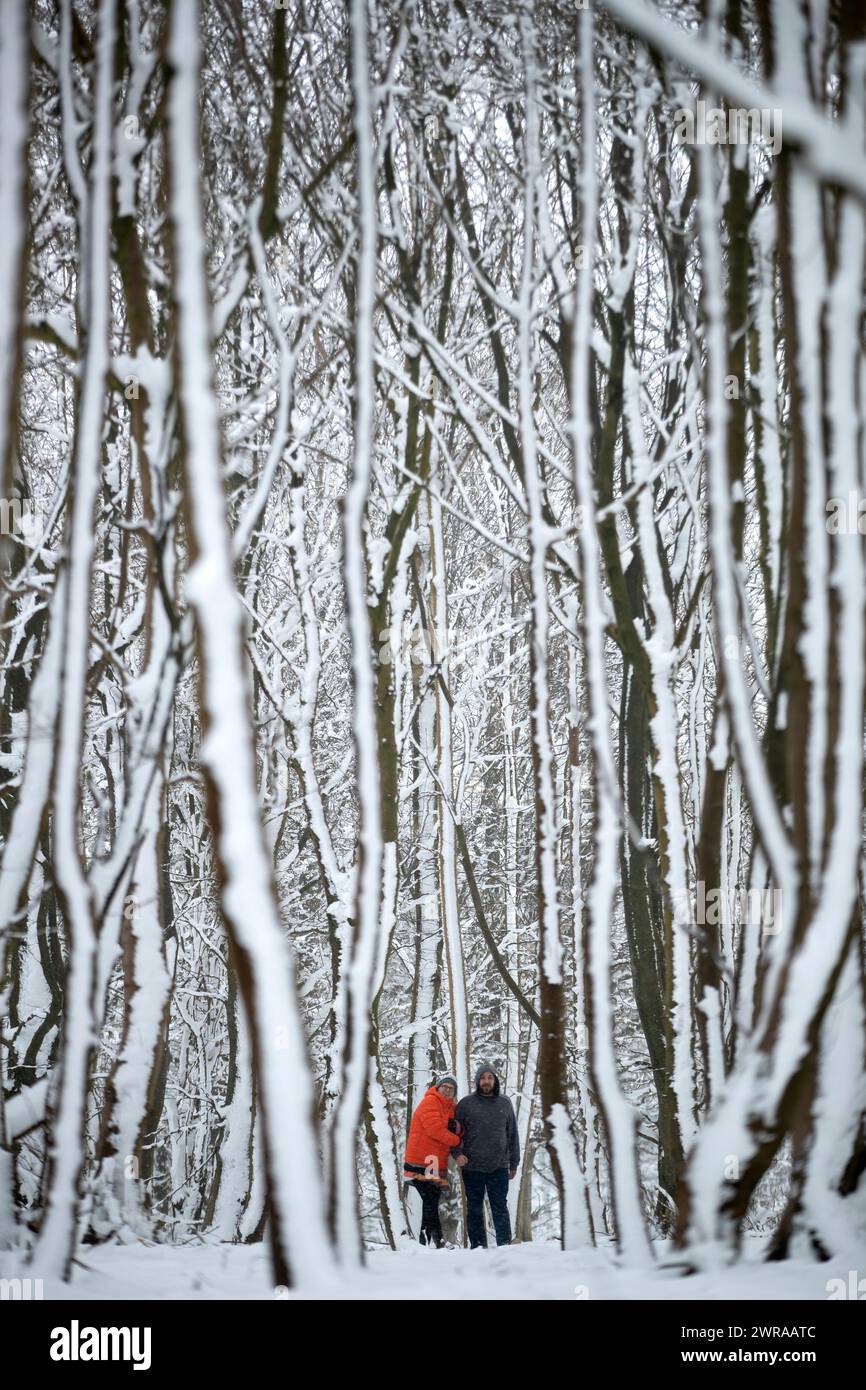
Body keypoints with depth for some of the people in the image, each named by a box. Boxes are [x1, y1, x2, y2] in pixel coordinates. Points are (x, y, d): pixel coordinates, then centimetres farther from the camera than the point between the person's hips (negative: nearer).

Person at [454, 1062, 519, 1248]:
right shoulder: (466, 1104, 3)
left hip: (498, 1167, 0)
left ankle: (505, 1244, 0)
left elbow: (513, 1135, 13)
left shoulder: (505, 1103, 9)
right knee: (474, 1209, 5)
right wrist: (457, 1154, -12)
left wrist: (514, 1163, 10)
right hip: (472, 1167, 0)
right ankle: (477, 1246, 11)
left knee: (500, 1208, -1)